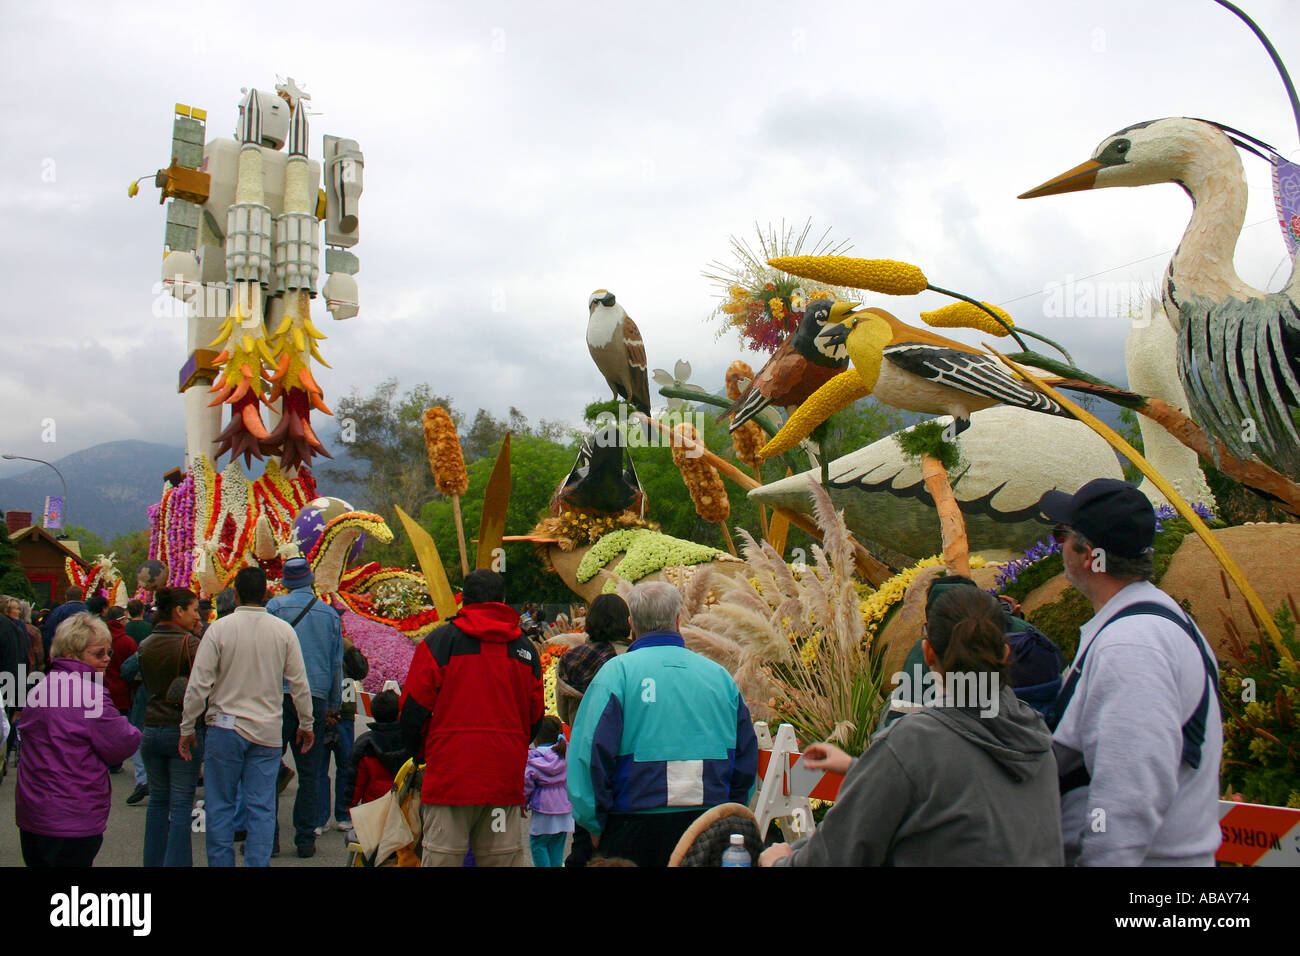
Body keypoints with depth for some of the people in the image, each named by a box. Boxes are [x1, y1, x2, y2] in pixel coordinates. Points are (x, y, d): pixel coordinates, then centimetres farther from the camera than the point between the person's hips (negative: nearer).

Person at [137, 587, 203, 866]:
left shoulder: (145, 645, 6)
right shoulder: (189, 643, -13)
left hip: (152, 729, 6)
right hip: (184, 729, -6)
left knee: (157, 801, 16)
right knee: (181, 805, 0)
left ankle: (153, 861, 22)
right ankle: (176, 862, 0)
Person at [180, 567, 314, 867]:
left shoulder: (220, 629, -7)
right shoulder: (284, 631, -1)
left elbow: (199, 684, -7)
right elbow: (299, 683, 1)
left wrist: (187, 728, 3)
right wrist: (305, 724, 13)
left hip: (225, 729, -1)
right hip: (268, 731, 2)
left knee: (220, 806, 9)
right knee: (262, 807, 6)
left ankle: (220, 862, 13)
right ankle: (258, 862, 6)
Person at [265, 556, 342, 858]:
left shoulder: (275, 607, 0)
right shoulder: (330, 614, 9)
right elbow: (337, 664, 13)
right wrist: (334, 706, 20)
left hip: (280, 695, -3)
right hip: (316, 700, 3)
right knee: (310, 774, 6)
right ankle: (305, 839, 8)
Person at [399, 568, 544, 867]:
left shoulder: (440, 640, -1)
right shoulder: (526, 648, 9)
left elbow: (414, 708, -1)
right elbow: (535, 717, 15)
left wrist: (423, 752, 15)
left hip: (449, 774, -3)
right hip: (507, 781, 3)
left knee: (442, 856, 1)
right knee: (502, 857, 8)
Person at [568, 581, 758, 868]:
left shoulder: (617, 671, -6)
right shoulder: (720, 675, 6)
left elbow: (591, 754, -11)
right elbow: (747, 760, 10)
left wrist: (594, 825, -2)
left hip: (636, 825, -3)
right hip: (709, 829, 3)